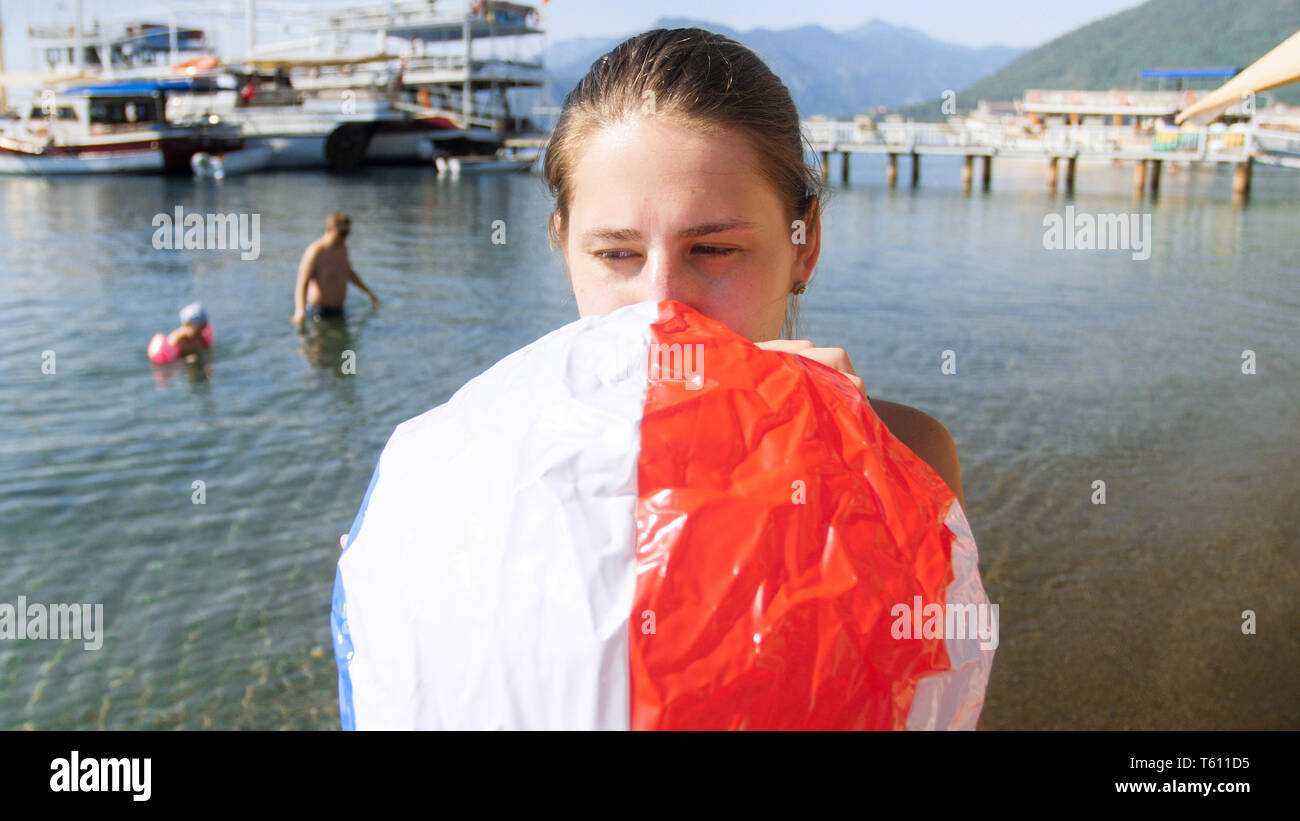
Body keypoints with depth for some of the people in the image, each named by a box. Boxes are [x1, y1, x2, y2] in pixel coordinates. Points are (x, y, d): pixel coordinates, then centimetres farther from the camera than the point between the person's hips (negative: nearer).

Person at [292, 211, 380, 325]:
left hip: (338, 310, 8)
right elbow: (302, 284, -26)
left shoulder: (342, 247, 7)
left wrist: (368, 291, 28)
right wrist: (300, 310, -41)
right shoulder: (315, 252, -19)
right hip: (319, 312, -8)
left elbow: (349, 272, 25)